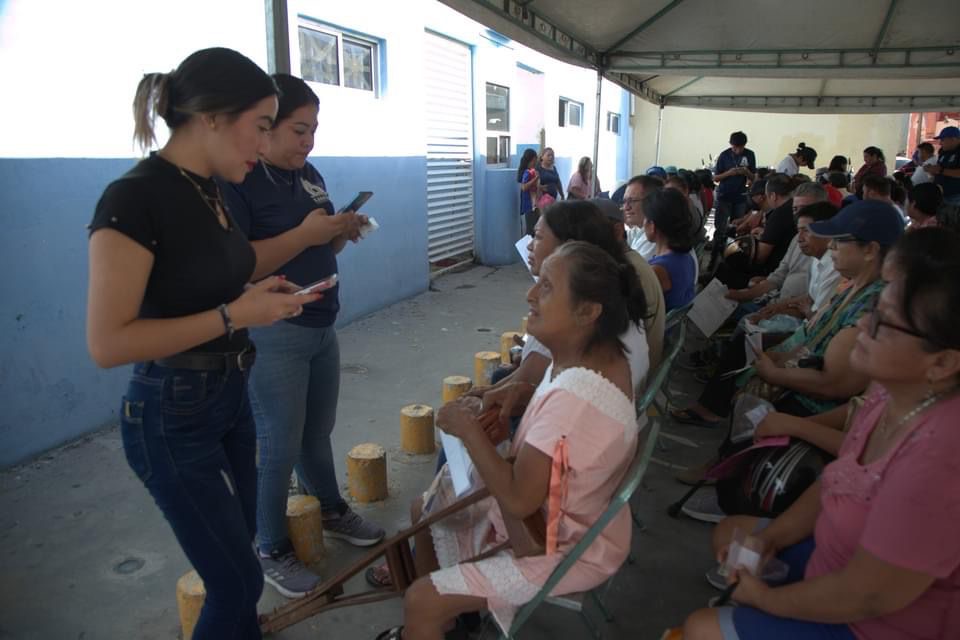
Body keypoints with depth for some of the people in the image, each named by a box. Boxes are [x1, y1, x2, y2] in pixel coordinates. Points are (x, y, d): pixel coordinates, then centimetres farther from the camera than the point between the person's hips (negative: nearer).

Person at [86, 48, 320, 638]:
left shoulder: (209, 191, 4)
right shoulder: (135, 197, -21)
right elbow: (107, 343, -24)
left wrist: (257, 296, -1)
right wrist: (235, 315, -23)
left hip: (231, 397, 8)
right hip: (173, 417, -8)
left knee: (237, 553, 22)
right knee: (239, 578, 6)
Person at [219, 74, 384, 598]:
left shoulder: (308, 175, 9)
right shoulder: (235, 181, -15)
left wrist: (342, 231, -3)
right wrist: (304, 234, -26)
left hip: (323, 327, 7)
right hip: (273, 336, -7)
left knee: (318, 433, 22)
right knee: (280, 448, 5)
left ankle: (332, 512, 42)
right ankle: (272, 552, 25)